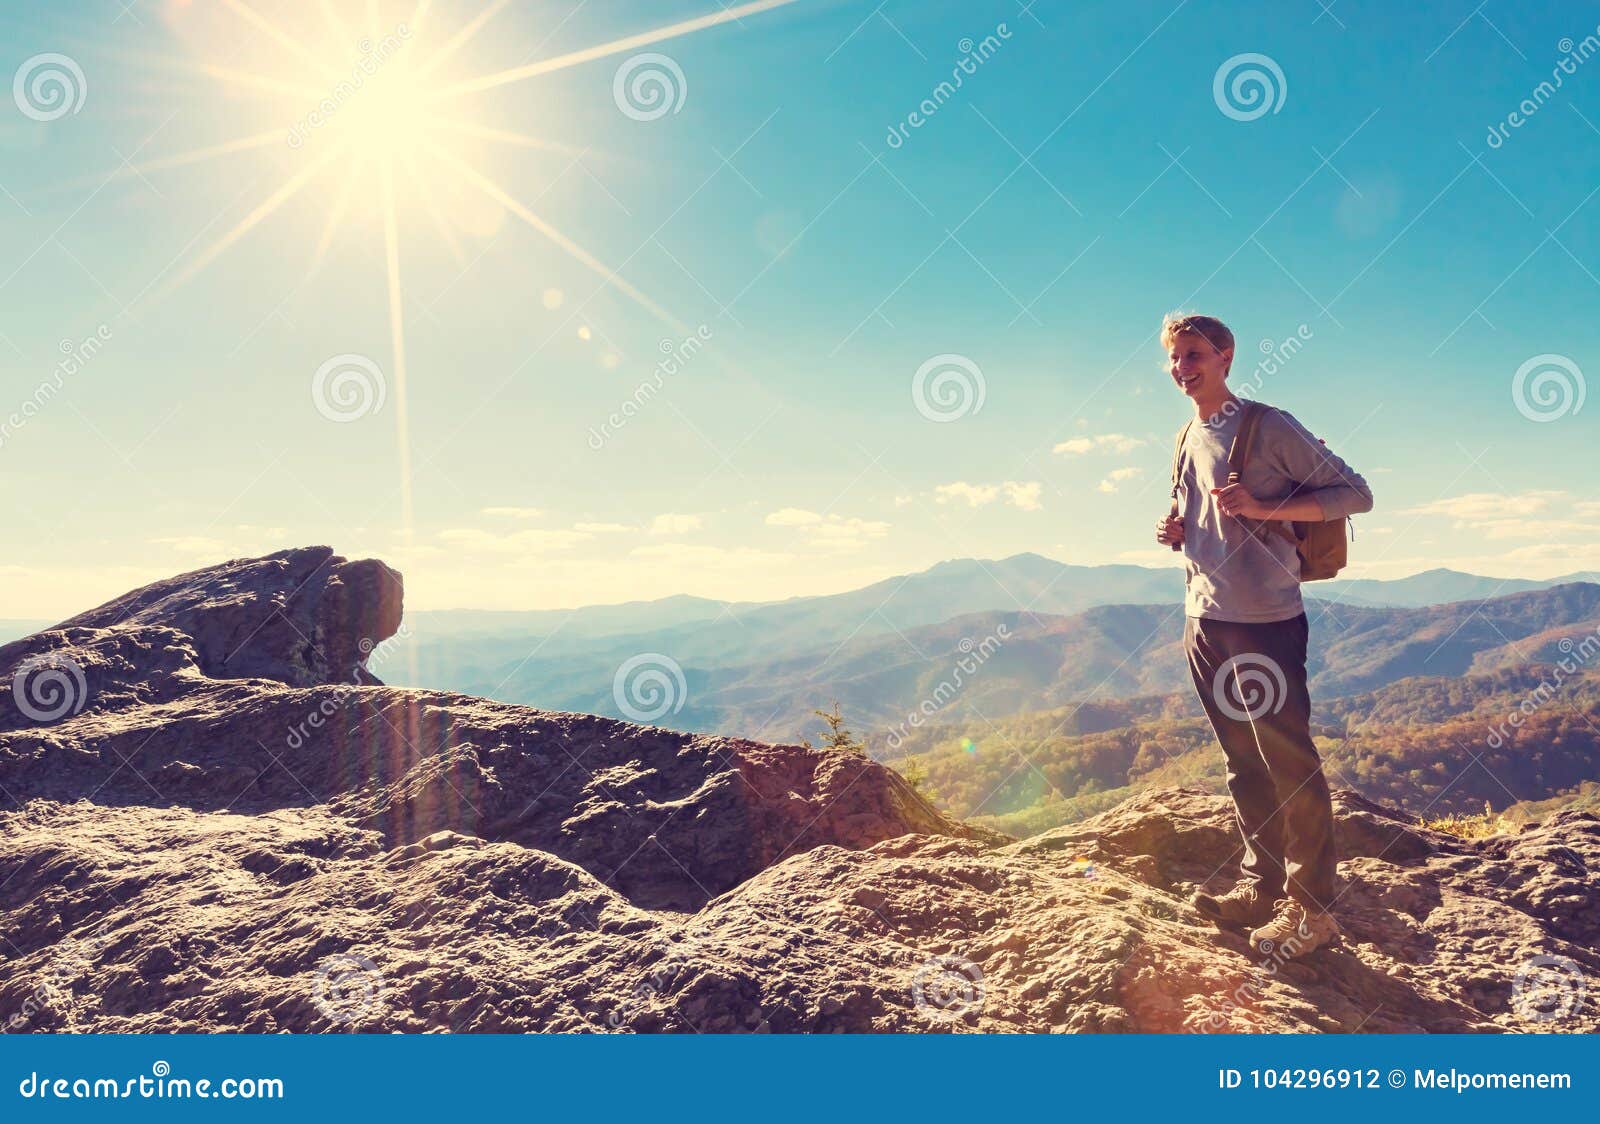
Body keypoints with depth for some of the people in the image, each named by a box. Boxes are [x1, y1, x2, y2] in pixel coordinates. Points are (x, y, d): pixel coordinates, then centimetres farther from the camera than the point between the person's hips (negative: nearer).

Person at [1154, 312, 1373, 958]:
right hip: (1205, 620, 7)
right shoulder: (1187, 441, 15)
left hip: (1264, 620, -7)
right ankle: (1261, 885, 25)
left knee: (1289, 761, -1)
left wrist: (1262, 508, -18)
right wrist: (1177, 533, 3)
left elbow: (1355, 494, -8)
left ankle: (1311, 907, 8)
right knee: (1242, 762, 14)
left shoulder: (1268, 427, -6)